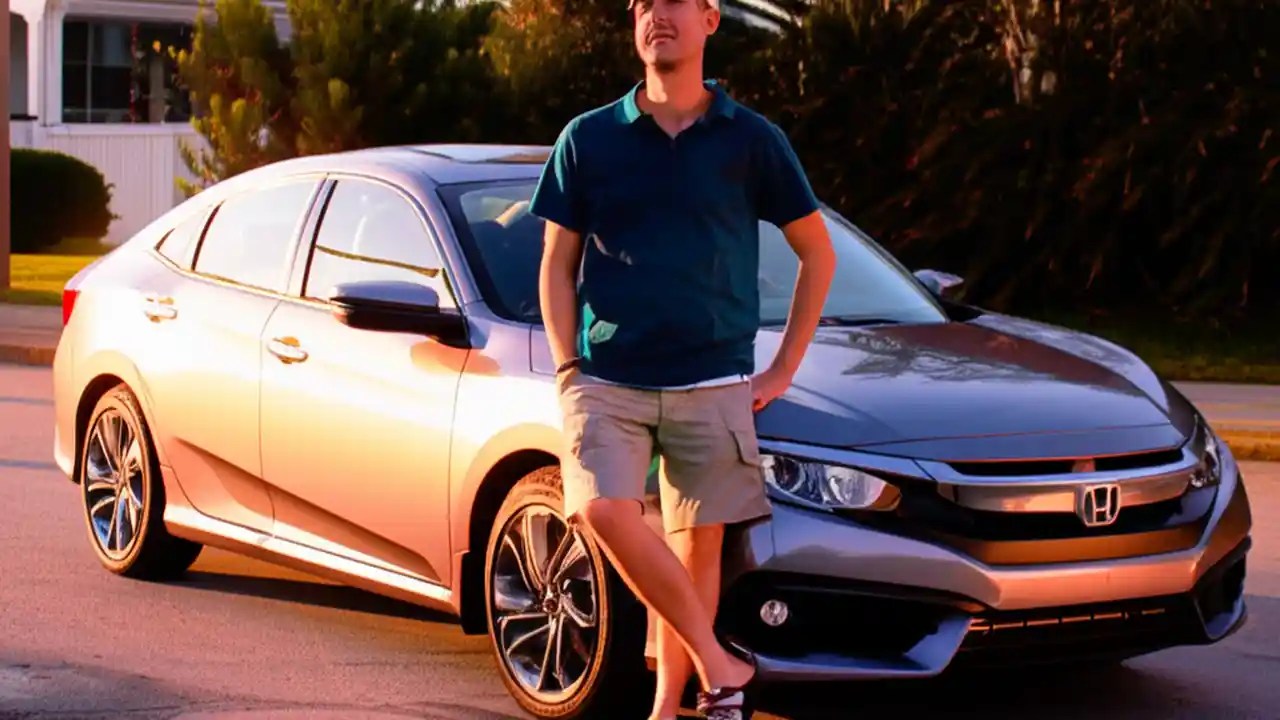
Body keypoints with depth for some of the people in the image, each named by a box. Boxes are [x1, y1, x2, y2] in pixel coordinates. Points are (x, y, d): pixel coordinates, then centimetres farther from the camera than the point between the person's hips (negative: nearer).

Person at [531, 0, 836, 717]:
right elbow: (557, 264, 10)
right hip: (607, 380, 0)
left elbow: (818, 252, 11)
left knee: (697, 546, 2)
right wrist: (568, 370, -1)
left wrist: (785, 369, 5)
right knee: (605, 511, -21)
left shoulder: (752, 139, 3)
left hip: (713, 384, 0)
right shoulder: (588, 138, 5)